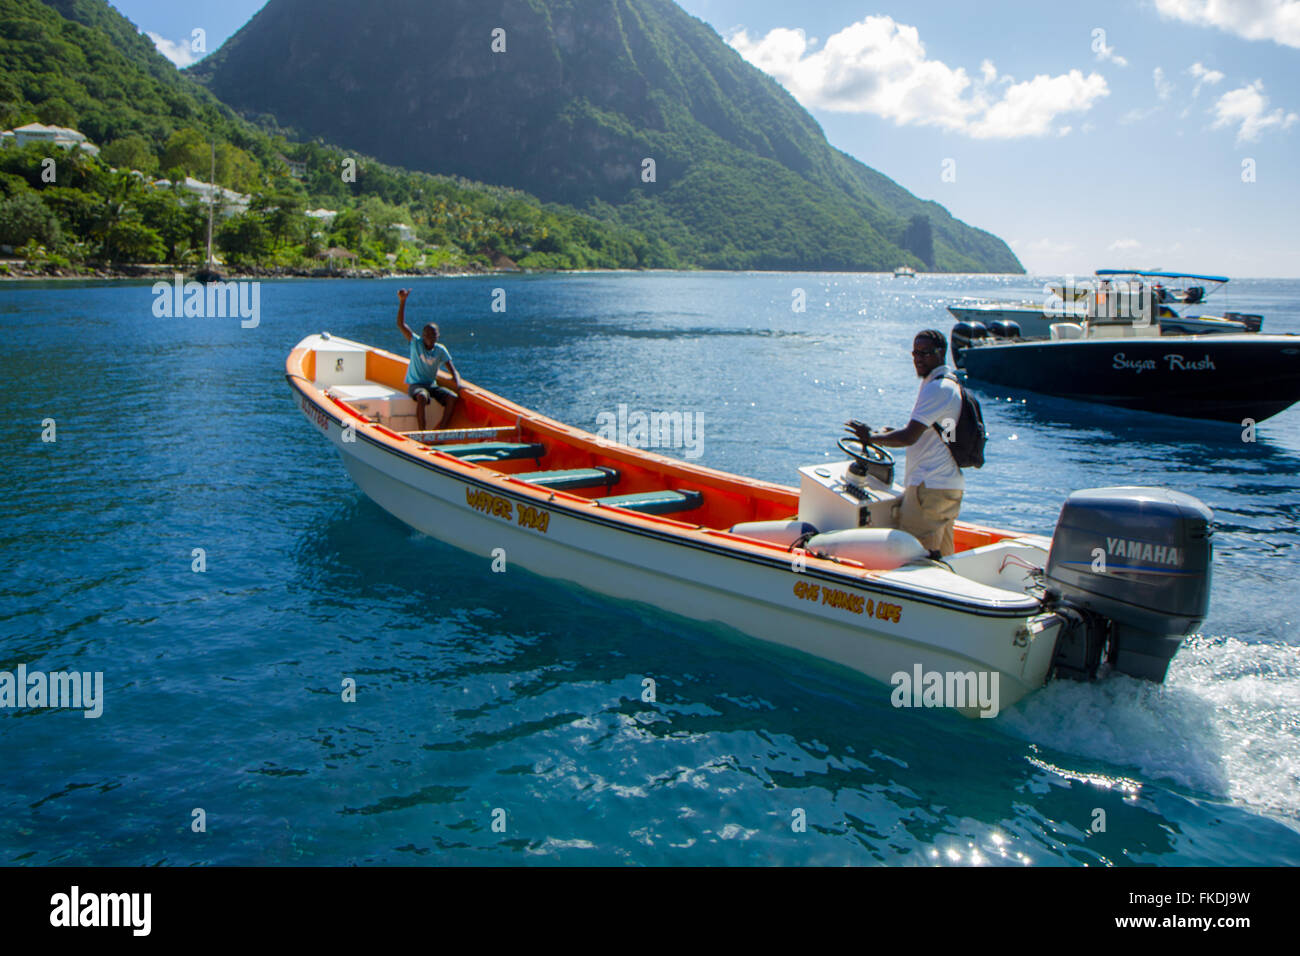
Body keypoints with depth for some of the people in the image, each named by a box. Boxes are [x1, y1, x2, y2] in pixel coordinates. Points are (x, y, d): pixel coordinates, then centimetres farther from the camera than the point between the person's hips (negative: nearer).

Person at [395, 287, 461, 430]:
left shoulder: (441, 350, 2)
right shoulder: (416, 343, -3)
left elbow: (453, 371, 1)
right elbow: (400, 324, -14)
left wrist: (458, 383, -21)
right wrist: (402, 301, -24)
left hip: (432, 385, 3)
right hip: (415, 385, -3)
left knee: (452, 397, -23)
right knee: (422, 397, -37)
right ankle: (422, 432, -33)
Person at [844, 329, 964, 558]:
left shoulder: (937, 388, -14)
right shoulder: (951, 383, 19)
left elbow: (909, 437, -19)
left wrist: (871, 437, -7)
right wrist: (888, 434, 15)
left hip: (930, 486, -11)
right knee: (941, 558, 14)